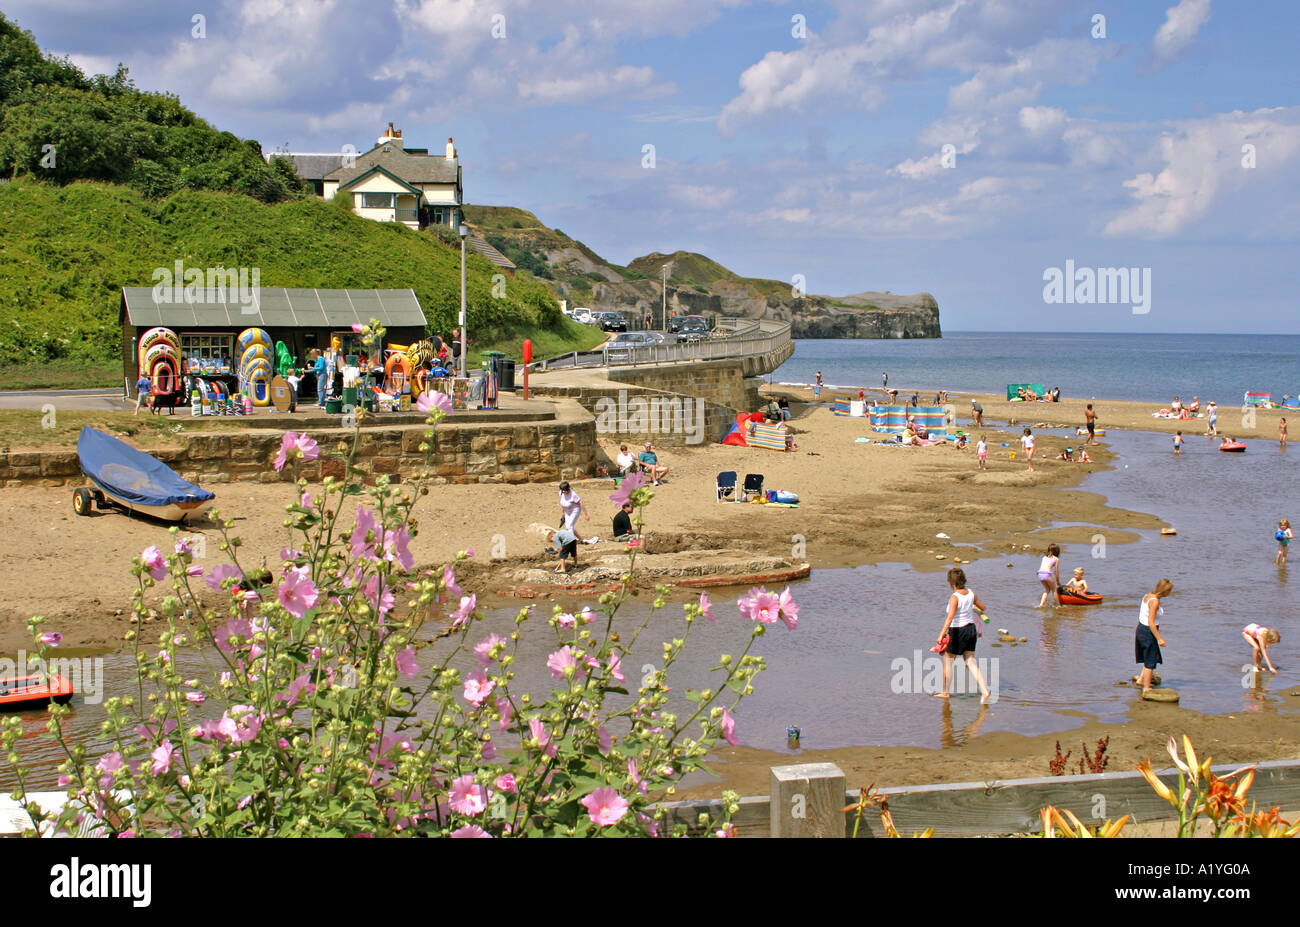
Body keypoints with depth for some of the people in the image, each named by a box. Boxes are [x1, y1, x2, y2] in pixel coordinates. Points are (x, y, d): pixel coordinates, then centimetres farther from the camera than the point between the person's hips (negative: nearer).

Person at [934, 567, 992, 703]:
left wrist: (941, 635, -35)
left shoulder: (954, 597, -21)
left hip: (957, 631, -6)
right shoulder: (971, 594, -1)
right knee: (970, 662, 9)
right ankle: (984, 691, -5)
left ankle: (945, 692, 24)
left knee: (947, 660, 12)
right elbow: (982, 608, 16)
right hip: (971, 628, 6)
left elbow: (950, 618, -32)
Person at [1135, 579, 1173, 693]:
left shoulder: (1148, 595, 6)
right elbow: (1151, 623, -25)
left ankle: (1141, 679, 30)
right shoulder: (1155, 601, -22)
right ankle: (1146, 688, 10)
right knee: (1151, 661, 3)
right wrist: (1159, 638, -21)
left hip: (1141, 628, 9)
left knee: (1150, 657, 25)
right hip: (1148, 632, -9)